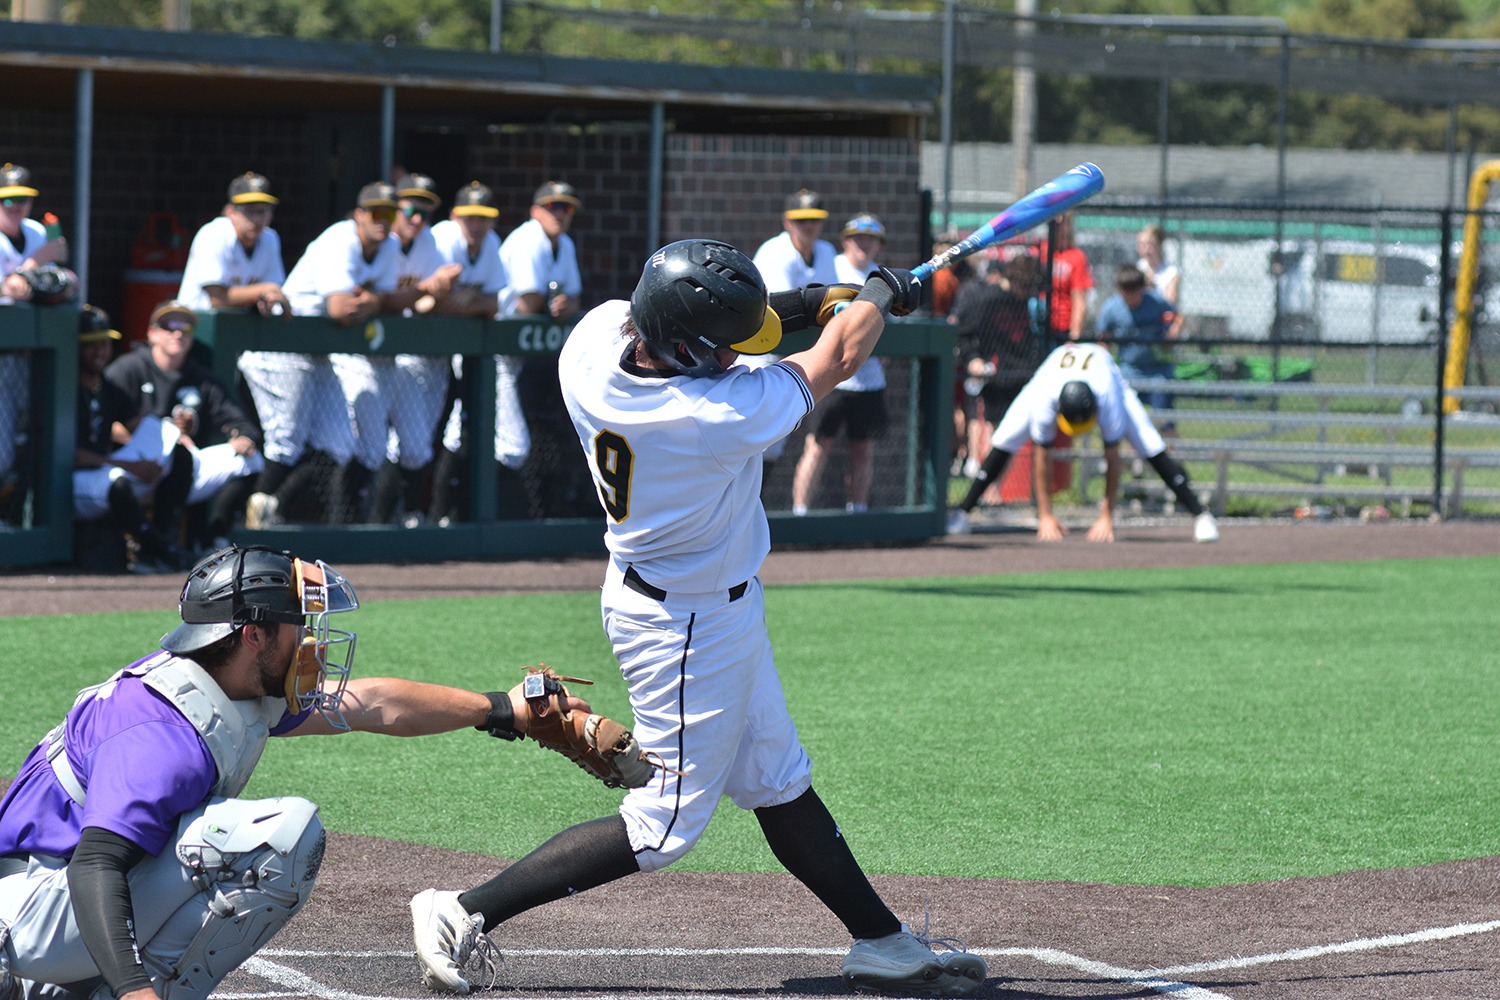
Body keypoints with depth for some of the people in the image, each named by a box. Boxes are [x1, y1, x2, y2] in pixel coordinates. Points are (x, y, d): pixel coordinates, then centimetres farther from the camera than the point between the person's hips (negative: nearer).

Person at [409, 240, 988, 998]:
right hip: (688, 627, -9)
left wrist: (812, 302, 0)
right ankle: (466, 912, 2)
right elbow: (843, 354, -17)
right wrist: (880, 295, 4)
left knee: (780, 785, 18)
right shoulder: (726, 416, -35)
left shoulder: (596, 337, -17)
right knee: (665, 826, 0)